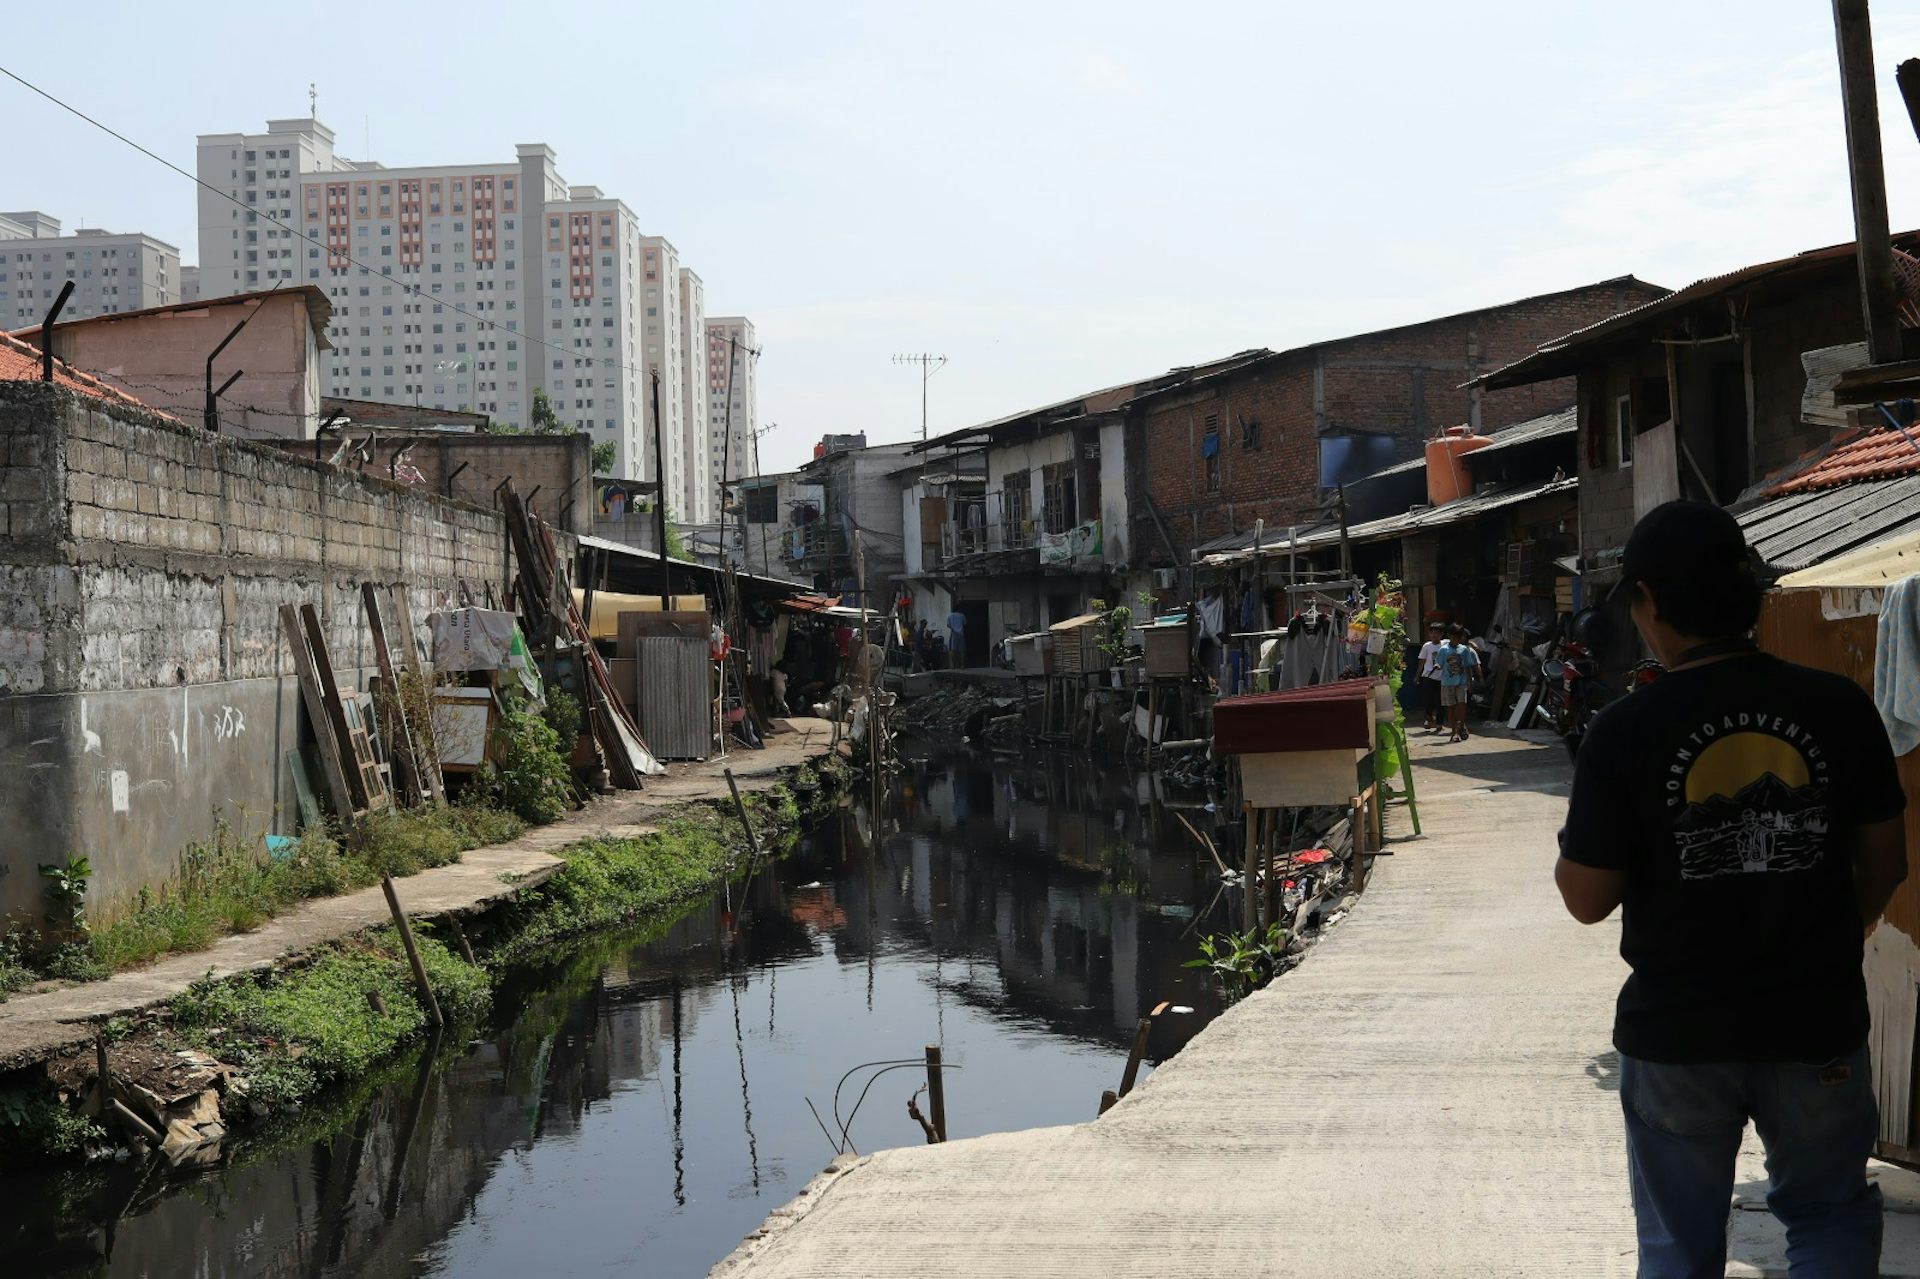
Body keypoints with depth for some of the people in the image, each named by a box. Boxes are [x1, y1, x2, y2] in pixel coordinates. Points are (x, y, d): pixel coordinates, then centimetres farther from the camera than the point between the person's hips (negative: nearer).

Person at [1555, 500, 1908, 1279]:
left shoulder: (1624, 733, -15)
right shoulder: (1840, 709, -8)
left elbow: (1587, 899, -9)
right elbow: (1885, 864, 2)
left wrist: (1571, 839, 10)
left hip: (1677, 1033, -1)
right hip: (1816, 1020, 2)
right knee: (1829, 1214, 21)